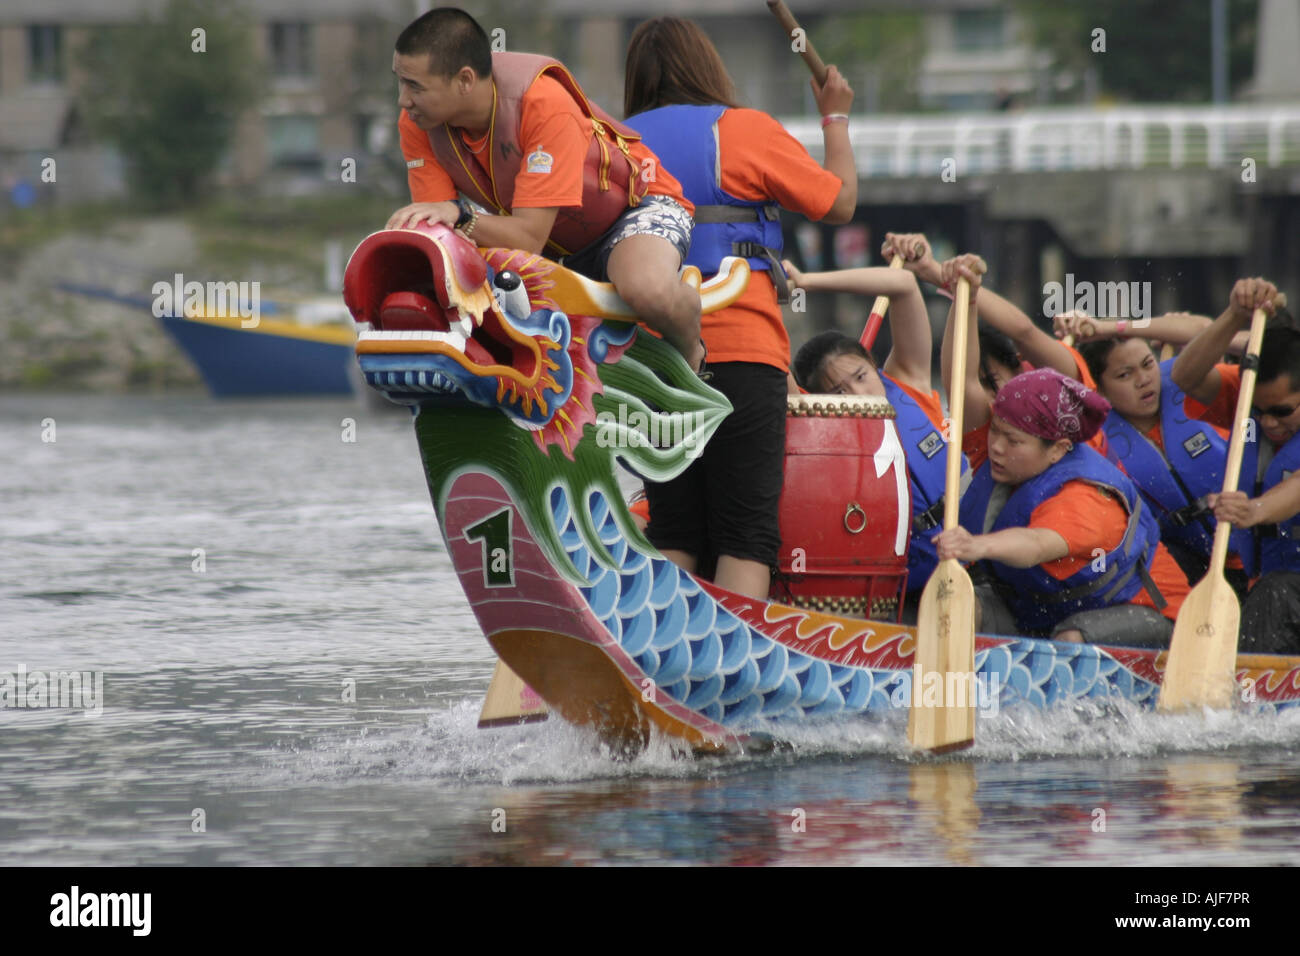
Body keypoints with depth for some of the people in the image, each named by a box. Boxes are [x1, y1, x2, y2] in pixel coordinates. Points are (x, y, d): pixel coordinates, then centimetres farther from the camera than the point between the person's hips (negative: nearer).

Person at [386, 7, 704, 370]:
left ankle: (692, 355, -5)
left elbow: (530, 238, -37)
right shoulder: (418, 123, -19)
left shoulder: (546, 105, -35)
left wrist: (458, 216, -54)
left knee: (649, 292, -39)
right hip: (559, 247, 7)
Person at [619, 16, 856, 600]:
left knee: (671, 534, 11)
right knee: (747, 535, -3)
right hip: (743, 353, -4)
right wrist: (835, 119, 23)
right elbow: (840, 201, 9)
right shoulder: (746, 131, -1)